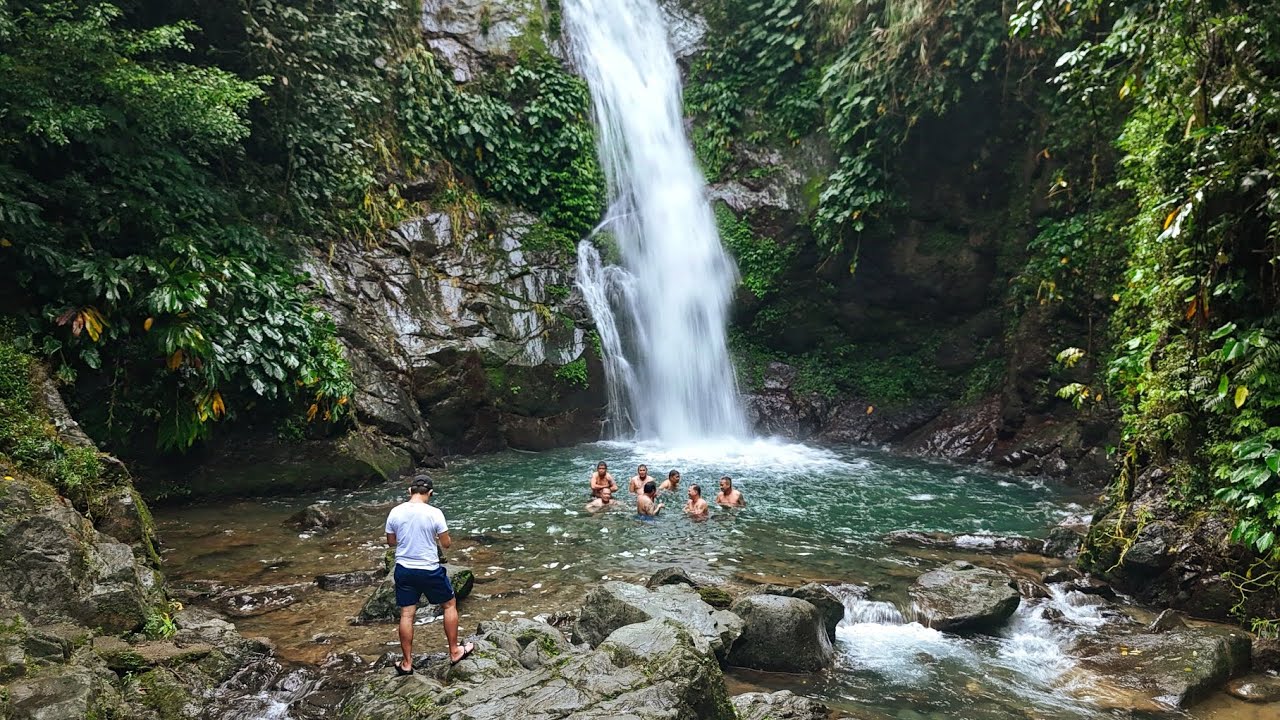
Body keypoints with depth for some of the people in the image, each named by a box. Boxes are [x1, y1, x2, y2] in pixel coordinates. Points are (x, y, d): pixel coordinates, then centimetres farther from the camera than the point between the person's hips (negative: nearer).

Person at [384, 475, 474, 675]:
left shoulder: (395, 512, -6)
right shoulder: (434, 513, -17)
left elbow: (391, 542, 7)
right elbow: (446, 544, -9)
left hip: (404, 570, 3)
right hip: (430, 570, -3)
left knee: (406, 614, 11)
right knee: (450, 605, 17)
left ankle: (407, 663, 19)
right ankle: (454, 652, 24)